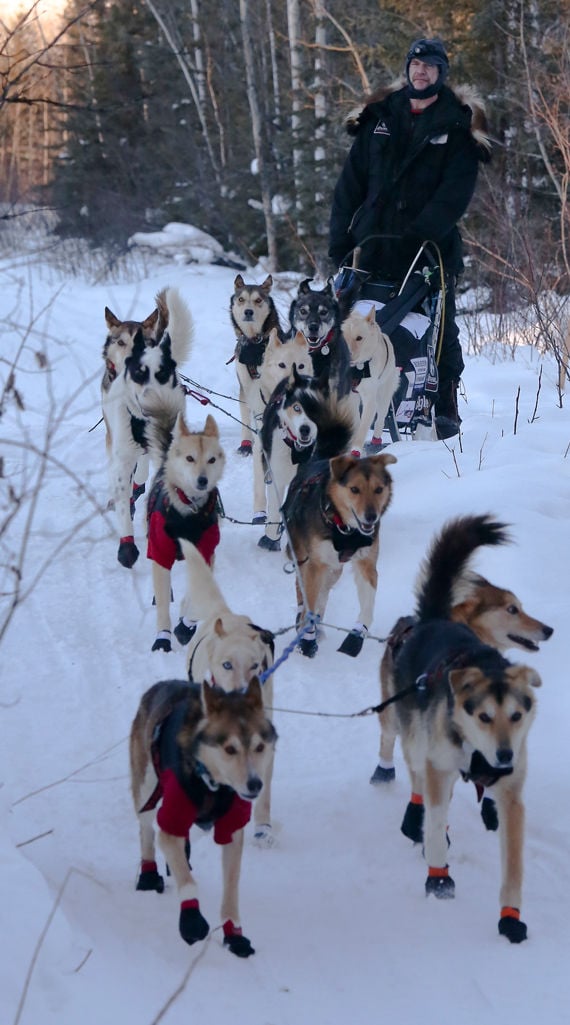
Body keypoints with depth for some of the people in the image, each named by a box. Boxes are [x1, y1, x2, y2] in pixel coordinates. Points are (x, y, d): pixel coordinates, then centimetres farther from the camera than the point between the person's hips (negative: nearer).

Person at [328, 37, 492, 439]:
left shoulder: (457, 126, 1)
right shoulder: (381, 117, 11)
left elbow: (456, 191, -10)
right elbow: (352, 181, 9)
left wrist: (421, 233, -22)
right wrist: (341, 239, 1)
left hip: (431, 248, -3)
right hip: (373, 247, 3)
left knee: (438, 329, 2)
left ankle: (446, 412, 11)